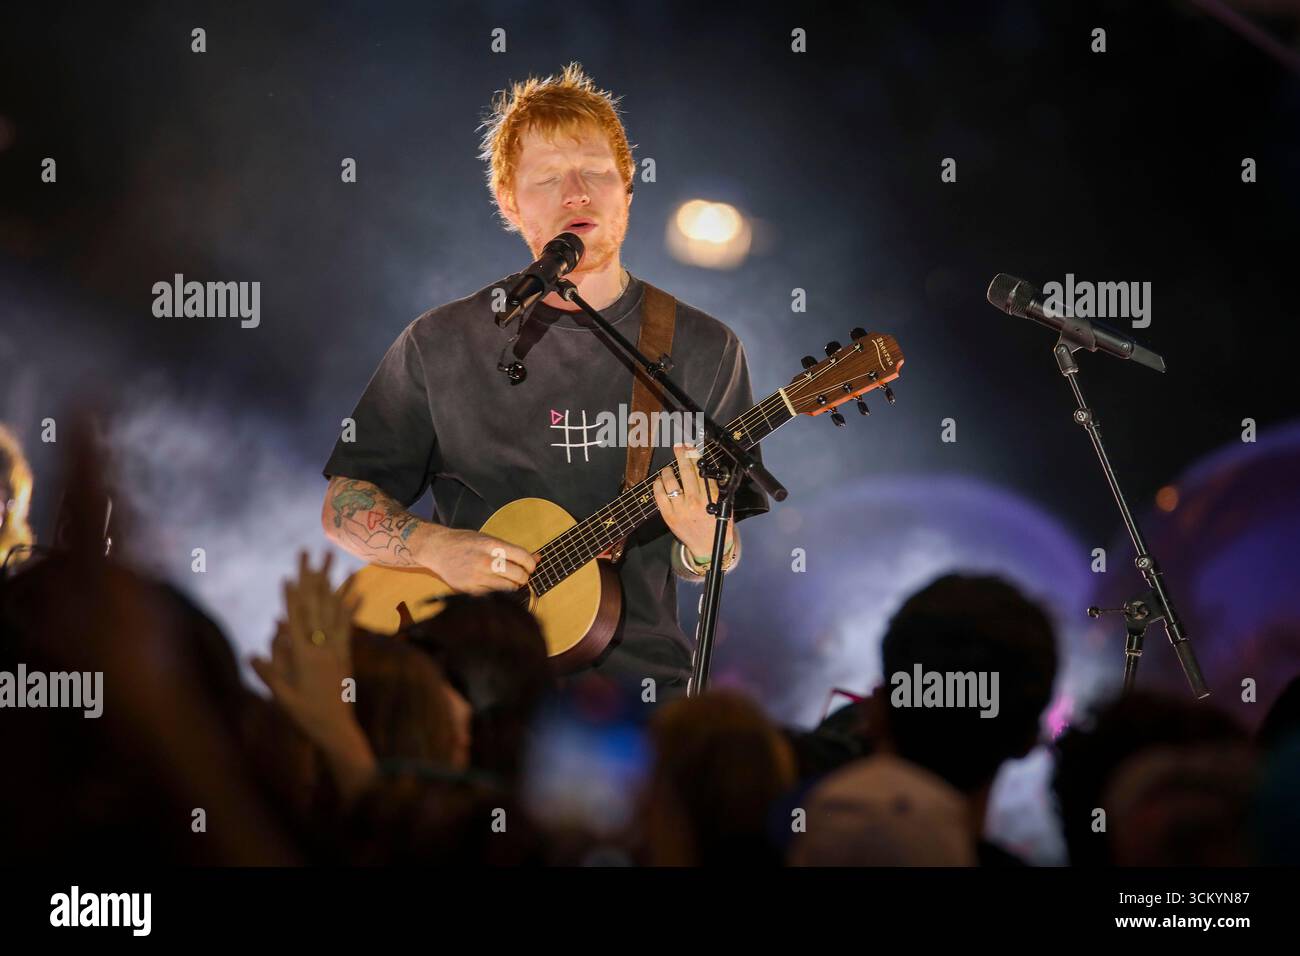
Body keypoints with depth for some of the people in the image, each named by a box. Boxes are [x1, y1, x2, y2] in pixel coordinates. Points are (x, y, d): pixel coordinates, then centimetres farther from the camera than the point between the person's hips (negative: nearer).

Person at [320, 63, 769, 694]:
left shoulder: (704, 350, 7)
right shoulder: (441, 345, 6)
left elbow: (720, 564, 10)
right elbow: (345, 507, 10)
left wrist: (703, 541, -13)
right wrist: (435, 547, -9)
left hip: (636, 663, 1)